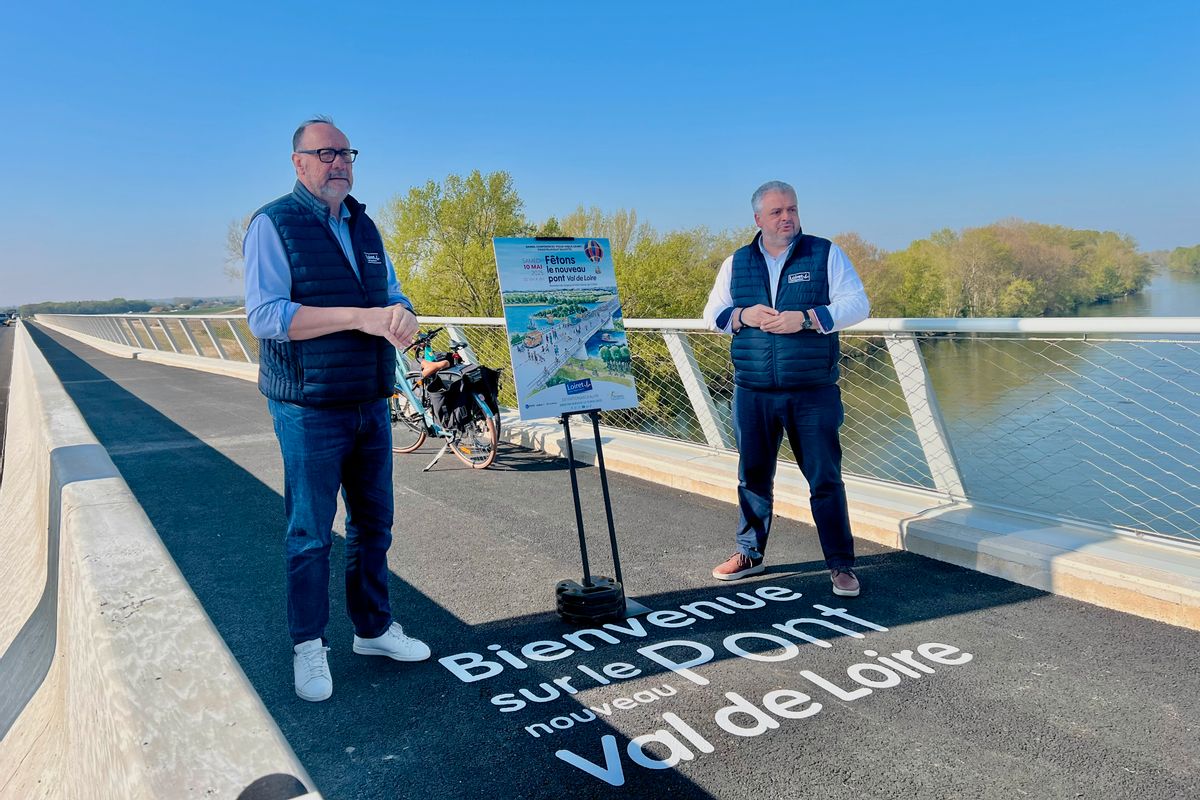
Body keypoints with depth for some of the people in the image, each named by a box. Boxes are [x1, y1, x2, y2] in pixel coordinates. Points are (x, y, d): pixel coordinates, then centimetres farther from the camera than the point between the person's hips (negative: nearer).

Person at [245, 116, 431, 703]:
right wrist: (359, 317, -24)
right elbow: (264, 316, -17)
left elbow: (393, 296, 15)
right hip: (310, 410, -6)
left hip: (372, 404, 6)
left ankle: (373, 627, 29)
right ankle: (309, 647, 18)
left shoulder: (364, 228, 13)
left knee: (373, 523, 14)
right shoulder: (273, 225, -6)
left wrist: (401, 316, -11)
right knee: (310, 533, 3)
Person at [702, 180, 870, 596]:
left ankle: (841, 565, 11)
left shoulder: (826, 254, 3)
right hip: (753, 393, 3)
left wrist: (806, 318, -16)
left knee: (825, 477, 0)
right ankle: (750, 553, 27)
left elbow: (857, 305, -3)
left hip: (813, 393, -2)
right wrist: (743, 315, -8)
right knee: (753, 475, 12)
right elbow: (712, 314, 13)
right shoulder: (736, 263, 11)